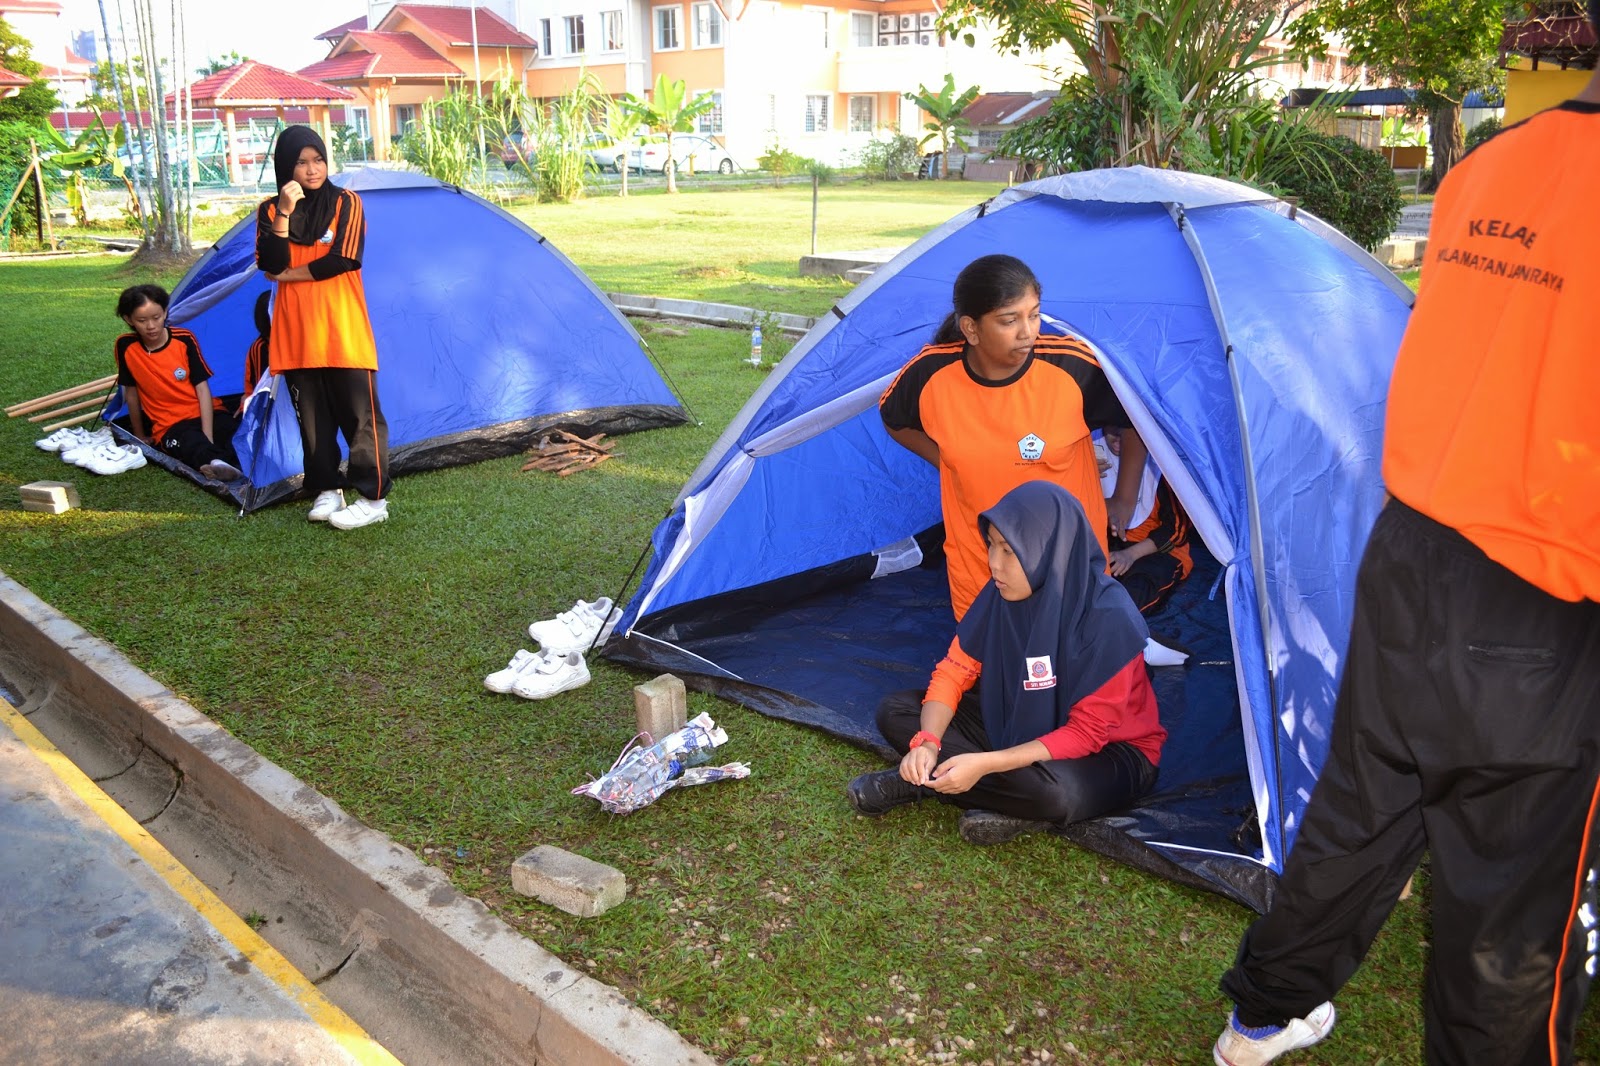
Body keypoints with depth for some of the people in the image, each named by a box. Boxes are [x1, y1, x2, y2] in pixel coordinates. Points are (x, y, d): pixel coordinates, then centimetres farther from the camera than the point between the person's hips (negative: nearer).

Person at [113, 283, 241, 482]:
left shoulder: (184, 339, -5)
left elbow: (202, 388, -7)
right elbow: (131, 392, 5)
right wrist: (140, 436, 13)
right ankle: (216, 464, -69)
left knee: (236, 435, -32)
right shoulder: (127, 347, -5)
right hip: (171, 425, -3)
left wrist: (208, 436, -16)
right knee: (193, 444, -40)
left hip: (206, 414, 4)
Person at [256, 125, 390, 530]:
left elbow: (342, 261, -13)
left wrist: (289, 275, -6)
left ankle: (373, 498, 2)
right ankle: (327, 490, 21)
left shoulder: (346, 203, -1)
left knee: (360, 414, -2)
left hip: (344, 330, -3)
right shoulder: (270, 210, 6)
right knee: (313, 417, 9)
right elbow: (272, 265, -8)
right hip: (297, 332, 3)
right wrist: (283, 213, -16)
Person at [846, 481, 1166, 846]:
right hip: (1019, 726, 6)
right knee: (895, 712, -9)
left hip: (1109, 751, -5)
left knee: (1056, 792, -42)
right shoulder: (1003, 593, -14)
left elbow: (1086, 733, -27)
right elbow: (953, 672, -6)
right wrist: (926, 742, -26)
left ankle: (921, 782, -19)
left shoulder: (1108, 619, -30)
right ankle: (1018, 809, -18)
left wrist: (985, 764, -34)